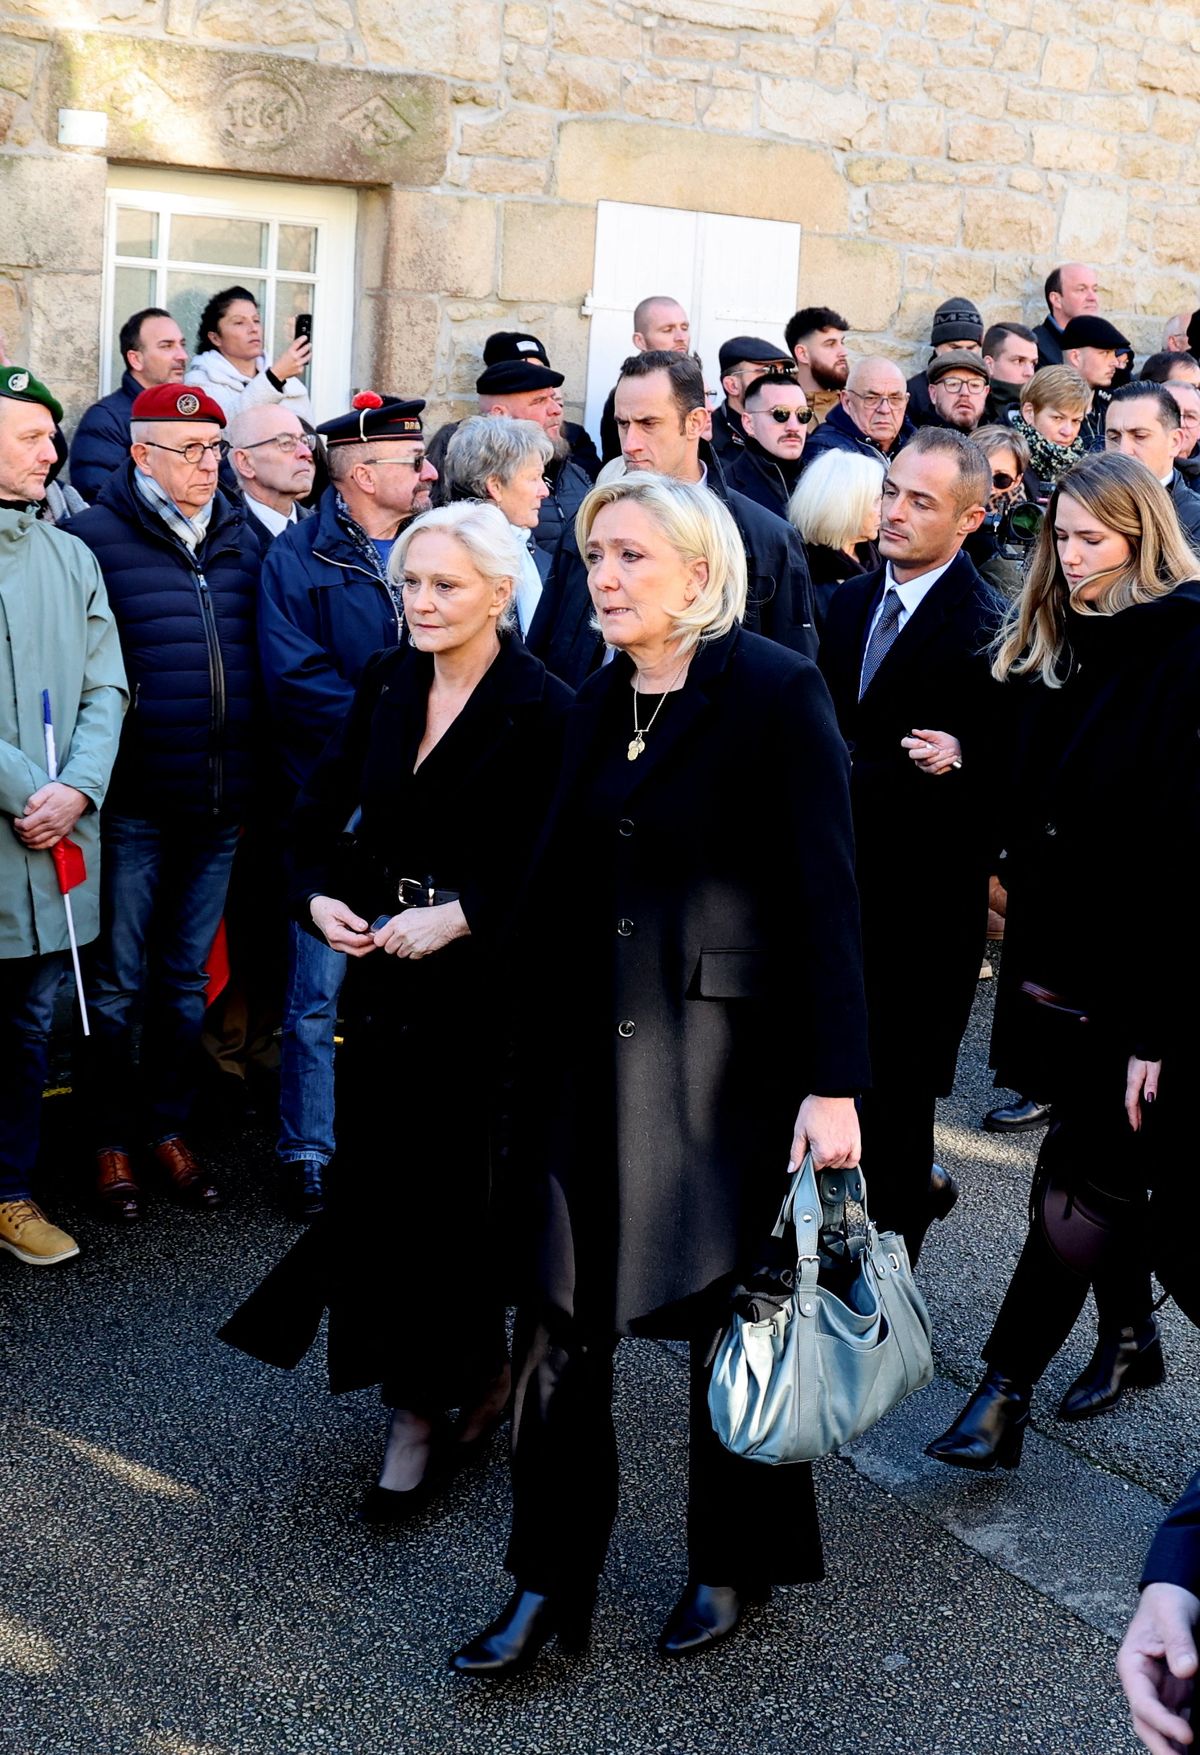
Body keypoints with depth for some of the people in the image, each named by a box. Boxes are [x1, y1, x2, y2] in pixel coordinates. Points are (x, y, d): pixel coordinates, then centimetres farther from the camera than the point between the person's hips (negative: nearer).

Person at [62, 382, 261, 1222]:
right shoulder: (97, 537, -5)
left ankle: (170, 1127, 28)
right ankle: (113, 1141, 19)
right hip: (134, 805, -4)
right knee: (118, 982, 6)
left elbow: (267, 660, 13)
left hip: (222, 805, 4)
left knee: (188, 978, 15)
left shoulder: (242, 539, 9)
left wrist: (257, 776, 7)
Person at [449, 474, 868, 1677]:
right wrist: (524, 1035, 7)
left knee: (730, 1312, 10)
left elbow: (823, 895, -14)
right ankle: (549, 1586, 18)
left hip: (728, 1055, -6)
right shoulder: (599, 701, 9)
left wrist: (833, 1082, -18)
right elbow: (563, 884, 11)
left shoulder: (776, 693, -11)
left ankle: (734, 1564, 30)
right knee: (560, 1318, 5)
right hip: (592, 1050, 6)